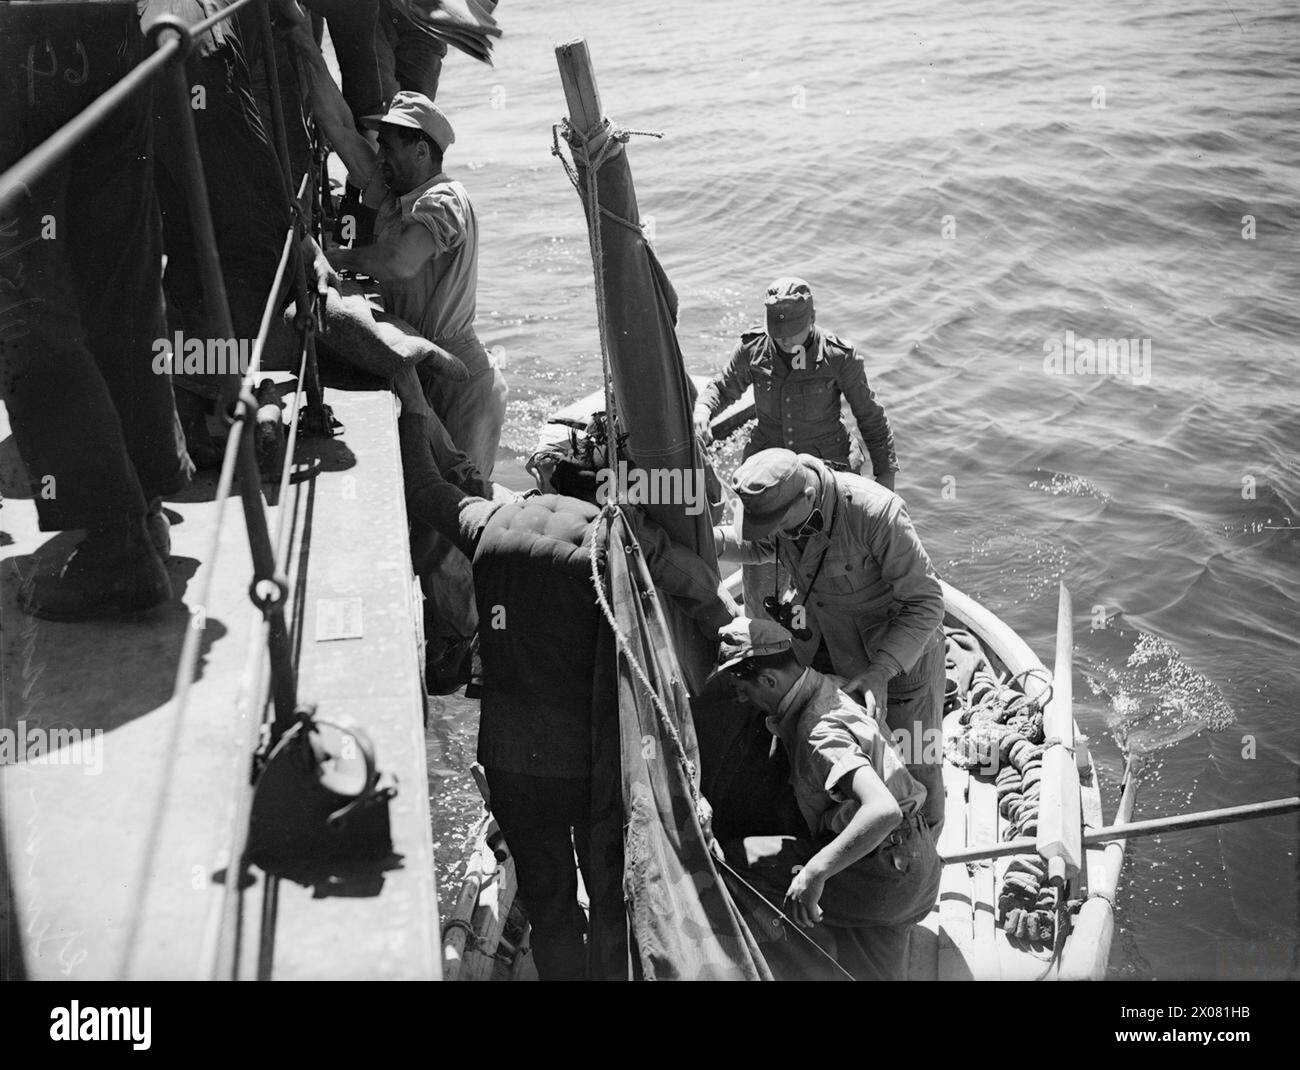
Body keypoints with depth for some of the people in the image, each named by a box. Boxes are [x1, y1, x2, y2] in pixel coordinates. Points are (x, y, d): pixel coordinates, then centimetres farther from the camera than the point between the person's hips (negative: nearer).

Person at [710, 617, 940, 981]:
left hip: (887, 879, -10)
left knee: (732, 861, -12)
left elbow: (883, 810, -42)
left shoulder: (823, 734, -28)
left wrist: (815, 871, -42)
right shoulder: (820, 688, 1)